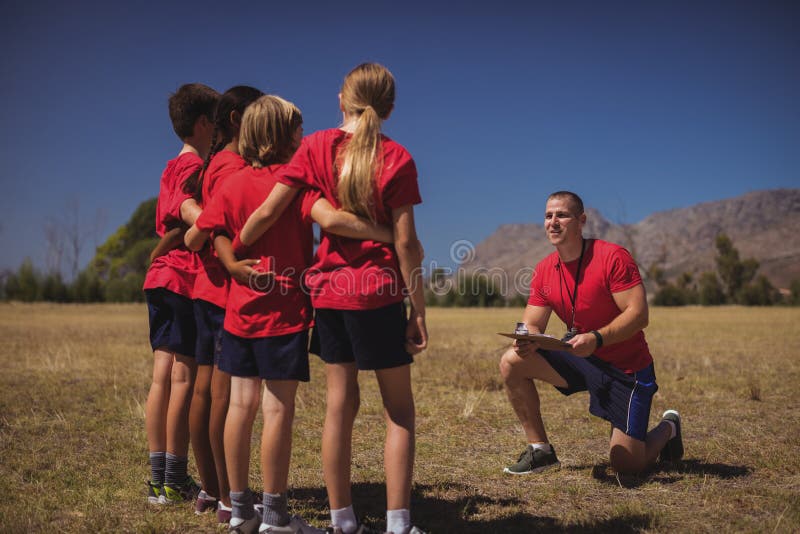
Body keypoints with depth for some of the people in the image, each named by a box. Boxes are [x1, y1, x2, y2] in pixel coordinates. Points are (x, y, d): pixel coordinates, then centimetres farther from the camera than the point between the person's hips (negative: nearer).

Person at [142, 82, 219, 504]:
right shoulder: (195, 166, -8)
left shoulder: (173, 167, 21)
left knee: (163, 378, 8)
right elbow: (191, 210, -27)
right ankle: (175, 481, 1)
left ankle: (158, 478, 13)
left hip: (162, 279, 9)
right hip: (186, 281, -9)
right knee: (184, 379, -5)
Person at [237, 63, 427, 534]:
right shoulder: (396, 158, -5)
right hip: (378, 291, -3)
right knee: (400, 410, 7)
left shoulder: (316, 147, 2)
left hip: (327, 288, 4)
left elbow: (267, 213, -3)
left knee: (340, 403, 12)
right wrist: (418, 310, -3)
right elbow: (405, 242, -9)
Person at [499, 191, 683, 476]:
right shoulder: (544, 270, -1)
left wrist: (596, 339, -38)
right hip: (578, 358, 5)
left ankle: (667, 428, 29)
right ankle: (540, 450, -1)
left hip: (625, 367, -5)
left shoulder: (612, 257, -19)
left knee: (626, 464, -7)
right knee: (512, 362, -15)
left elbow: (638, 315, -24)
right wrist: (528, 339, -26)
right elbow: (532, 324, -1)